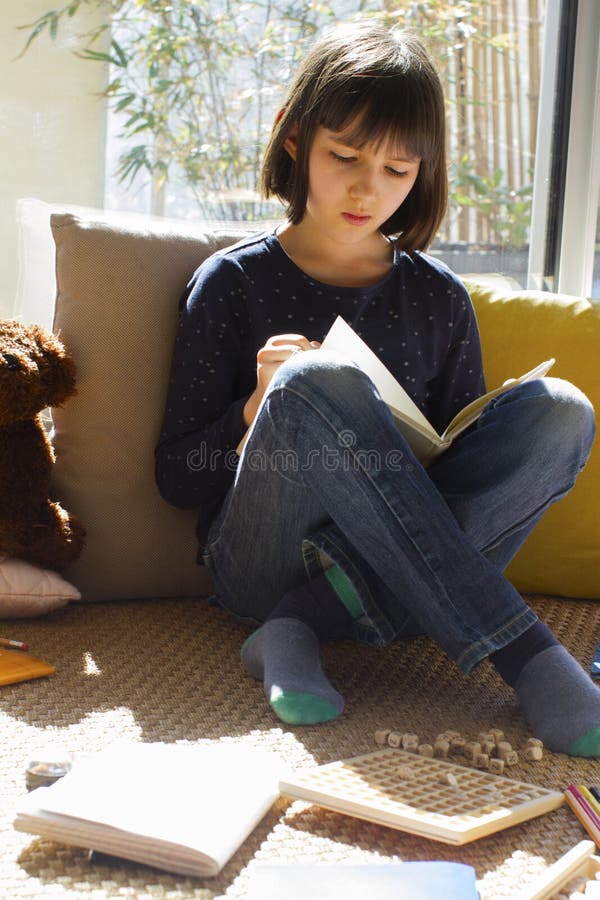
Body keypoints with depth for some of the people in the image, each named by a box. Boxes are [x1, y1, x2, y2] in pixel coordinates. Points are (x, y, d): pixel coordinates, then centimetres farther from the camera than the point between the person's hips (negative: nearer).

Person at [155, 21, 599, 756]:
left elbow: (463, 454, 15)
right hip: (260, 565, -3)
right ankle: (527, 656, -32)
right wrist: (258, 411, -17)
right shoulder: (232, 283, 3)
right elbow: (176, 477, 2)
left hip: (398, 559, 3)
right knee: (318, 383, -31)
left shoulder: (437, 299, 10)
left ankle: (305, 626, -26)